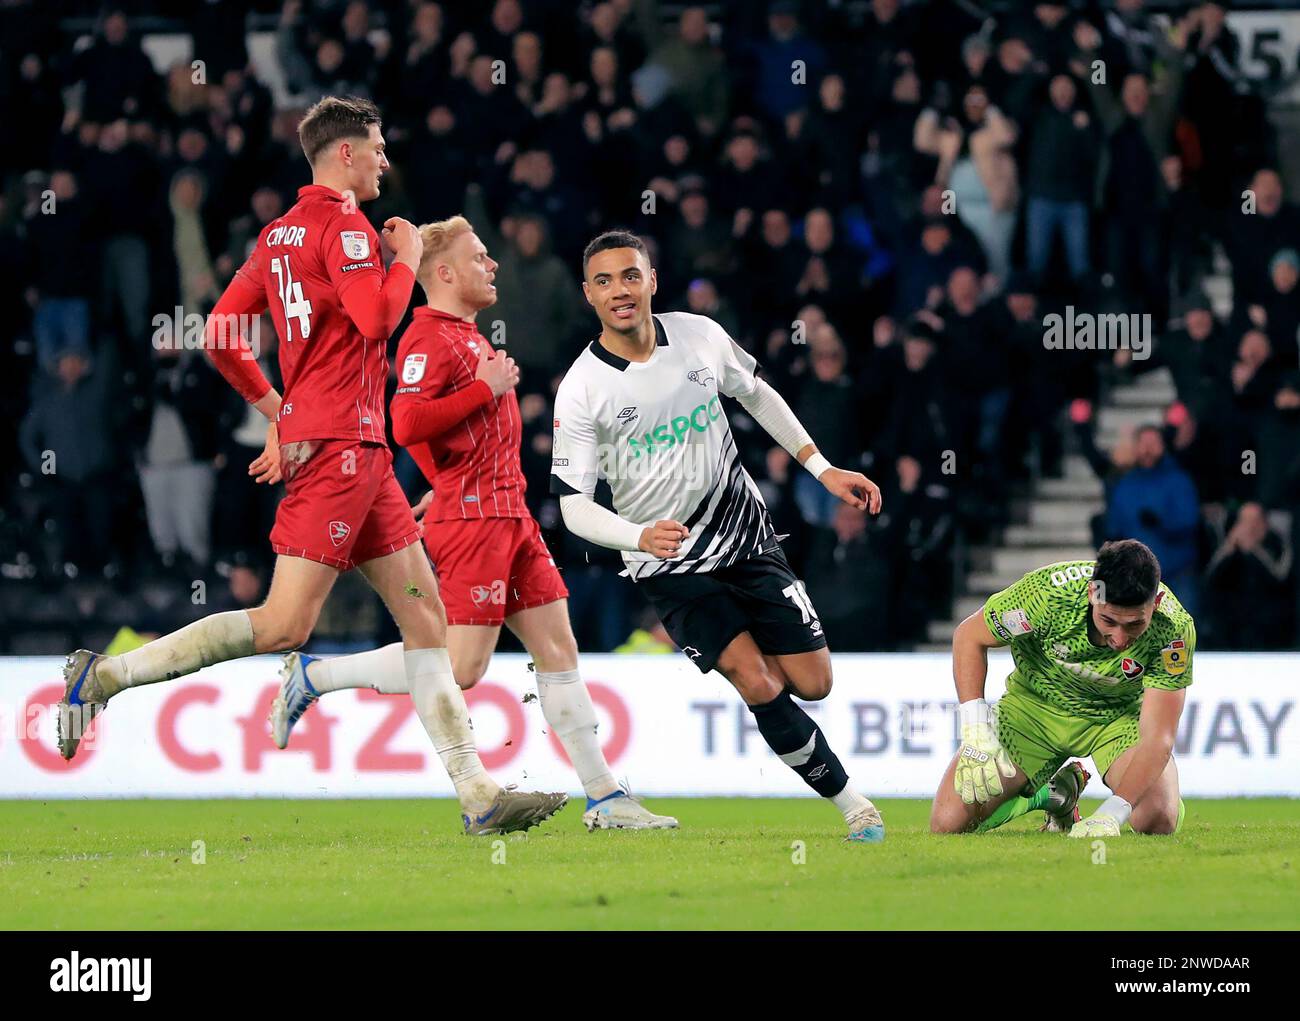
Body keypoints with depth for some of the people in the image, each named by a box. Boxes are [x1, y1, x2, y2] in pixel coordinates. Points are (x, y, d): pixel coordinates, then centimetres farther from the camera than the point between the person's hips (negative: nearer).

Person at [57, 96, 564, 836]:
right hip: (340, 446, -10)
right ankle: (107, 676, -10)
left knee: (427, 615, 7)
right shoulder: (342, 226, -9)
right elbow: (376, 318, -21)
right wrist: (407, 260, -3)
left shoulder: (280, 233, 17)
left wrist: (278, 411, 23)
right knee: (285, 625, -14)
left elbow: (221, 335, 18)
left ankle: (478, 794, 4)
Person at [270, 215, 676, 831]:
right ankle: (313, 676, 1)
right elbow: (407, 425, -25)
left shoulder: (469, 337, 20)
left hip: (509, 514, 10)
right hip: (471, 518, -10)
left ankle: (604, 797, 5)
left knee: (557, 647, 5)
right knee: (460, 667, -12)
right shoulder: (429, 339, -11)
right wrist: (486, 388, -17)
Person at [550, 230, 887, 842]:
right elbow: (574, 507, -14)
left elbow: (757, 396, 15)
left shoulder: (699, 336, -5)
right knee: (760, 687, -17)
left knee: (811, 683, 0)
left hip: (744, 532, 4)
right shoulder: (581, 390, -15)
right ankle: (847, 801, -3)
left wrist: (823, 469, 11)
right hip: (669, 564, -3)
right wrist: (641, 537, -32)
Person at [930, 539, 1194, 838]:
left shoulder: (1175, 630, -33)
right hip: (1036, 703, 0)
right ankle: (1043, 796, 16)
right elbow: (968, 637, -15)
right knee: (947, 823, -15)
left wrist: (1110, 814, -49)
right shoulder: (1049, 592, -33)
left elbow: (1158, 738, -34)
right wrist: (977, 732, -26)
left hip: (1119, 713, 0)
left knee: (1159, 821, -28)